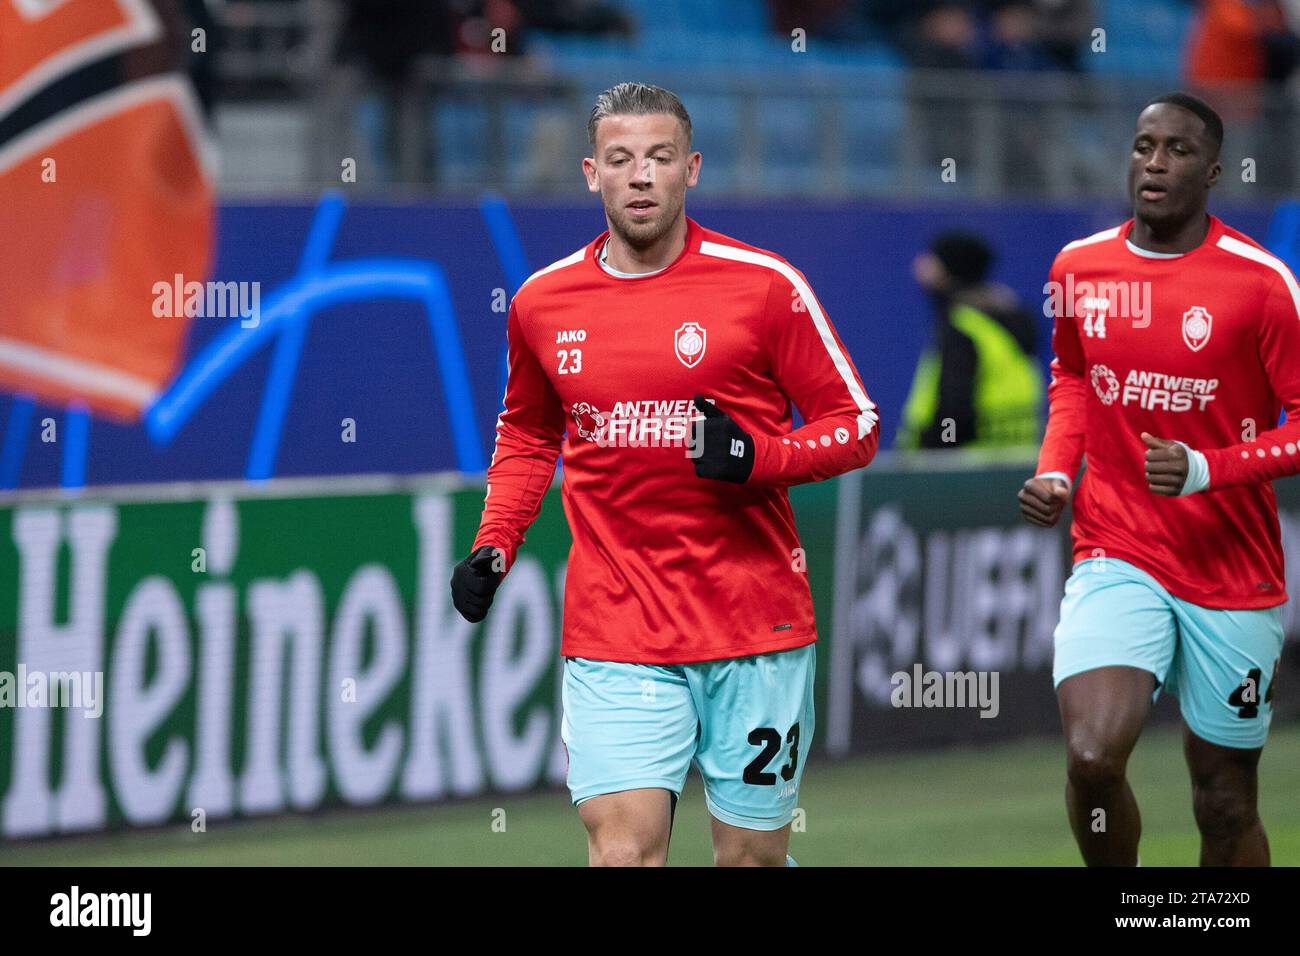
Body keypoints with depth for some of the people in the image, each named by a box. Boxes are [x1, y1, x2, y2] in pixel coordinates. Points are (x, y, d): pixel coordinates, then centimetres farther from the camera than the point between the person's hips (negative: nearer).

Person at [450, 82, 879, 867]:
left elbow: (856, 425, 0)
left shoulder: (765, 286, -4)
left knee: (753, 858, 5)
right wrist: (493, 547, 9)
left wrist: (756, 457, -18)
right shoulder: (543, 302, 6)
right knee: (623, 851, -13)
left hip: (758, 626, -1)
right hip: (614, 637, 1)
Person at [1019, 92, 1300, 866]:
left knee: (1226, 808, 5)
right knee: (1092, 756, -21)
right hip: (1118, 560, 2)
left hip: (1234, 571, -2)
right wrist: (1055, 471, 5)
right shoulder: (1078, 267, 4)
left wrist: (1206, 469, -22)